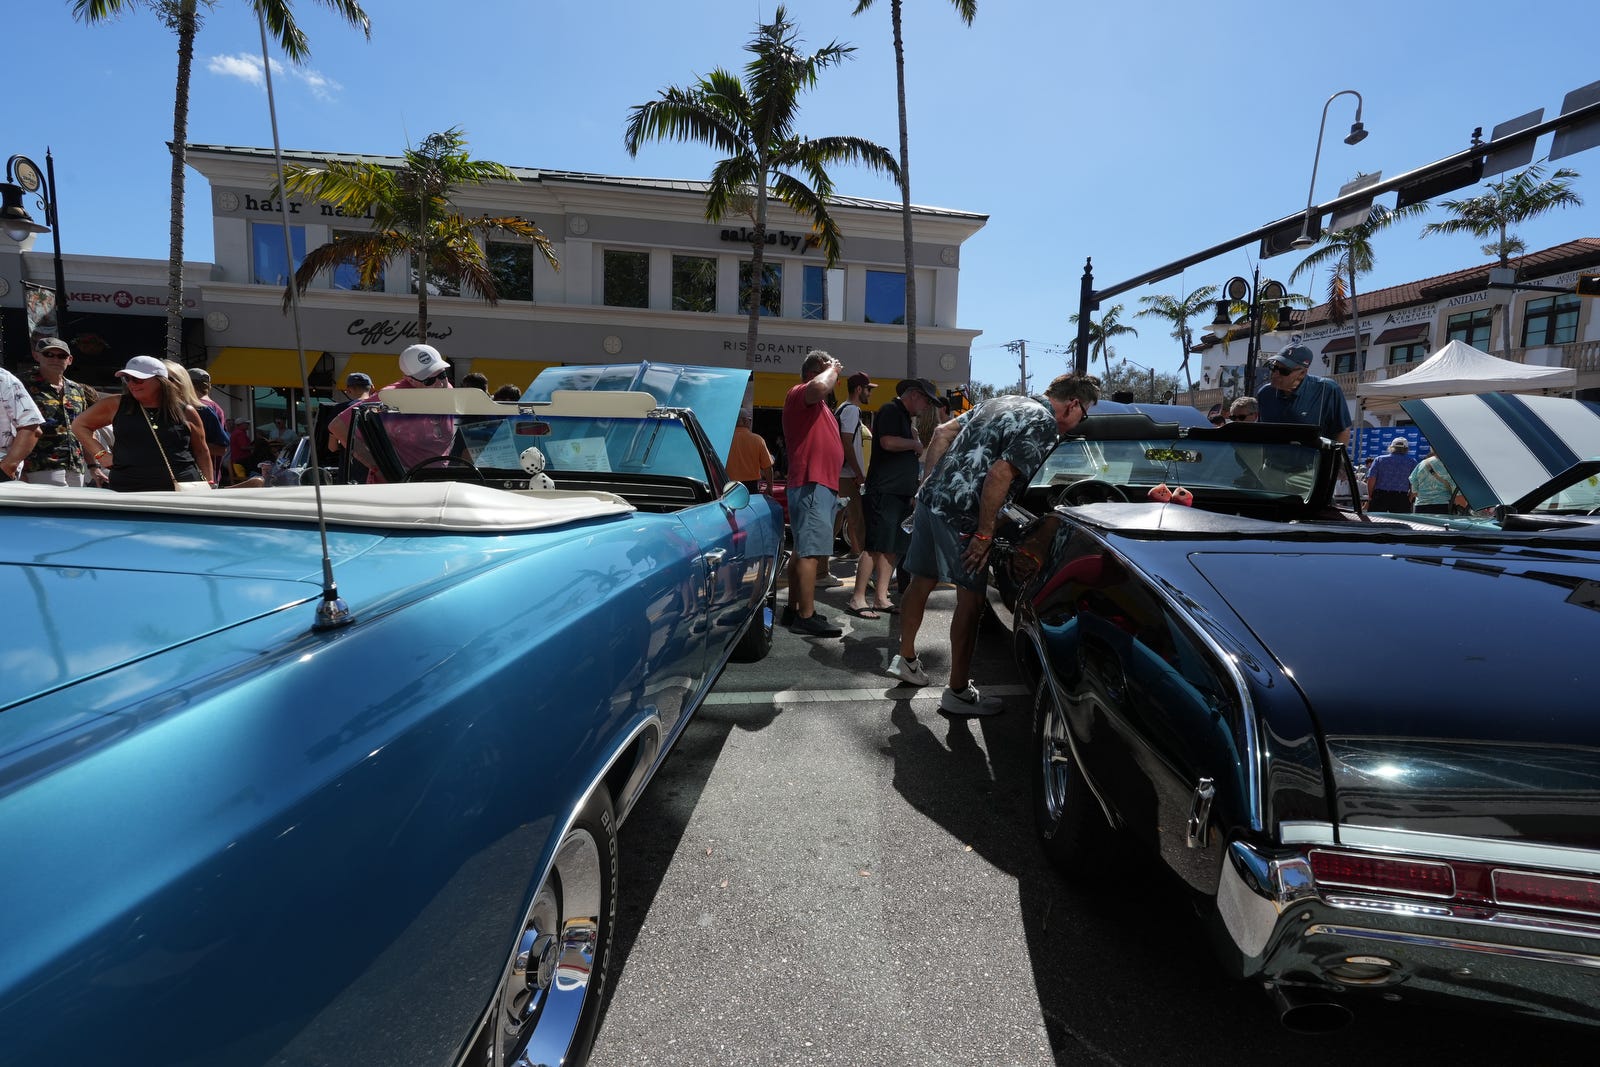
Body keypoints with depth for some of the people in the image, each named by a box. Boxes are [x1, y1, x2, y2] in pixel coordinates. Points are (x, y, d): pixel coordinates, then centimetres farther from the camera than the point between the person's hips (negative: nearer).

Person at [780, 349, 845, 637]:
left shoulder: (819, 405, 25)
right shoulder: (799, 393, -6)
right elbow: (820, 386, -29)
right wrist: (832, 368, -10)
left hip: (821, 485, 10)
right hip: (812, 485, -10)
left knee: (802, 549, 11)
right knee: (810, 551, -13)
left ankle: (794, 610, 16)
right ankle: (807, 617, -13)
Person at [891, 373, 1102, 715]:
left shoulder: (1003, 402, 19)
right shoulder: (1045, 425, -8)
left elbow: (942, 433, 21)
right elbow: (999, 474, -20)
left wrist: (930, 481, 22)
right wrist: (985, 533, -16)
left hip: (931, 498, 9)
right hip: (961, 514, -9)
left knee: (921, 582, 21)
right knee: (970, 599, 2)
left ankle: (906, 658, 38)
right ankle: (958, 692, 10)